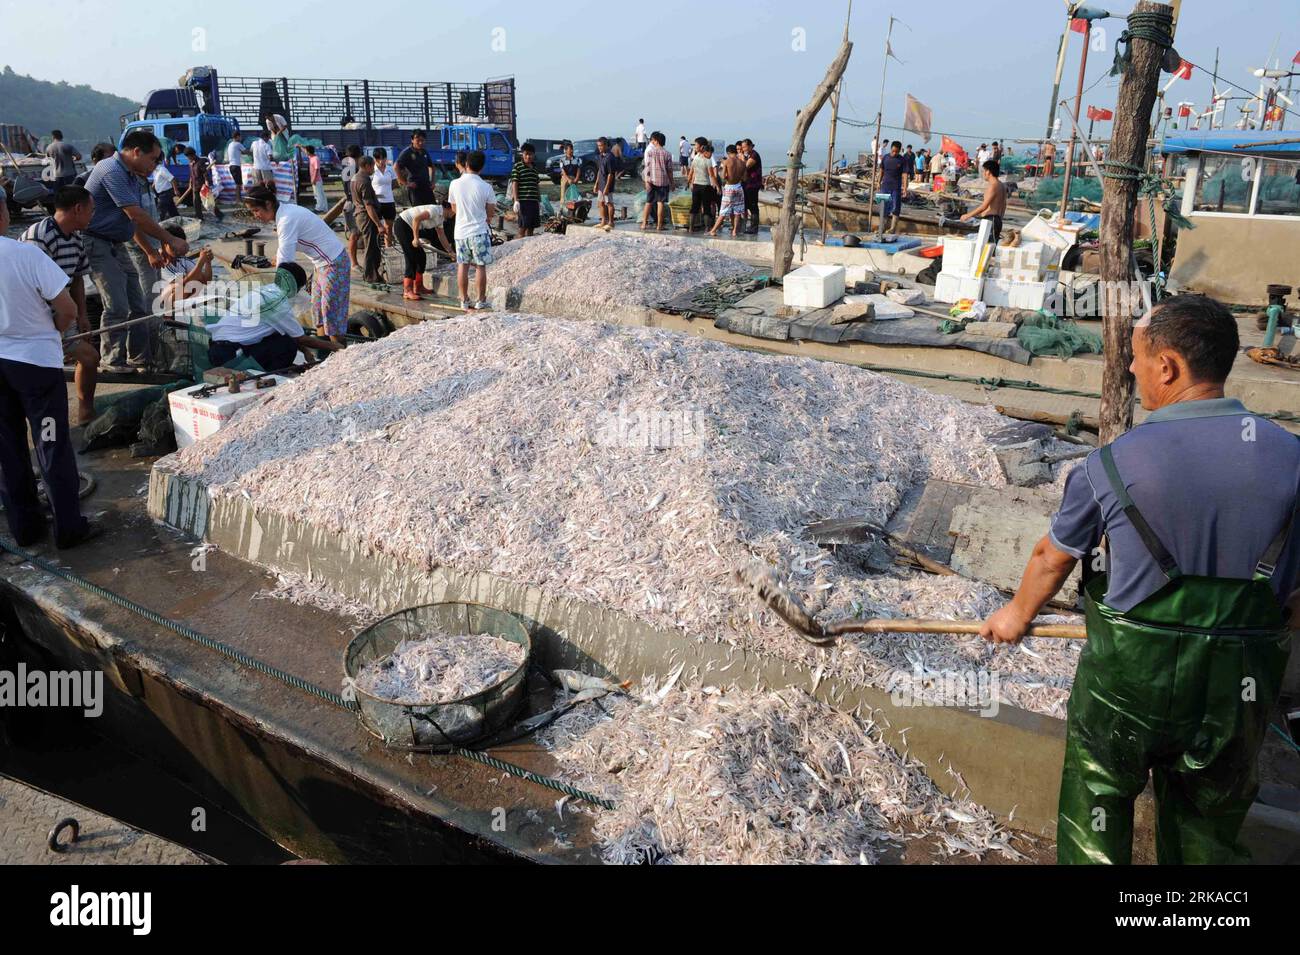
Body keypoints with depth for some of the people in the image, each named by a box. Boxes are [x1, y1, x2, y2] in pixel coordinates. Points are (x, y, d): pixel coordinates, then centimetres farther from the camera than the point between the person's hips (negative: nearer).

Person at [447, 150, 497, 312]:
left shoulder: (455, 184, -4)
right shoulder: (485, 187, -11)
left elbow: (454, 208, 9)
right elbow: (490, 213, -3)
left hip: (461, 231, 2)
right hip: (479, 232, -2)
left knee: (462, 267, 9)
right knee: (481, 267, 6)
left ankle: (464, 300, 13)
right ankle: (481, 300, 11)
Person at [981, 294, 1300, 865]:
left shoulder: (1112, 465, -16)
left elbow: (1053, 558, -1)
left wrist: (1018, 614, 18)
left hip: (1126, 681, -3)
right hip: (1238, 692, 4)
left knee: (1097, 798, 18)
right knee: (1208, 827, 23)